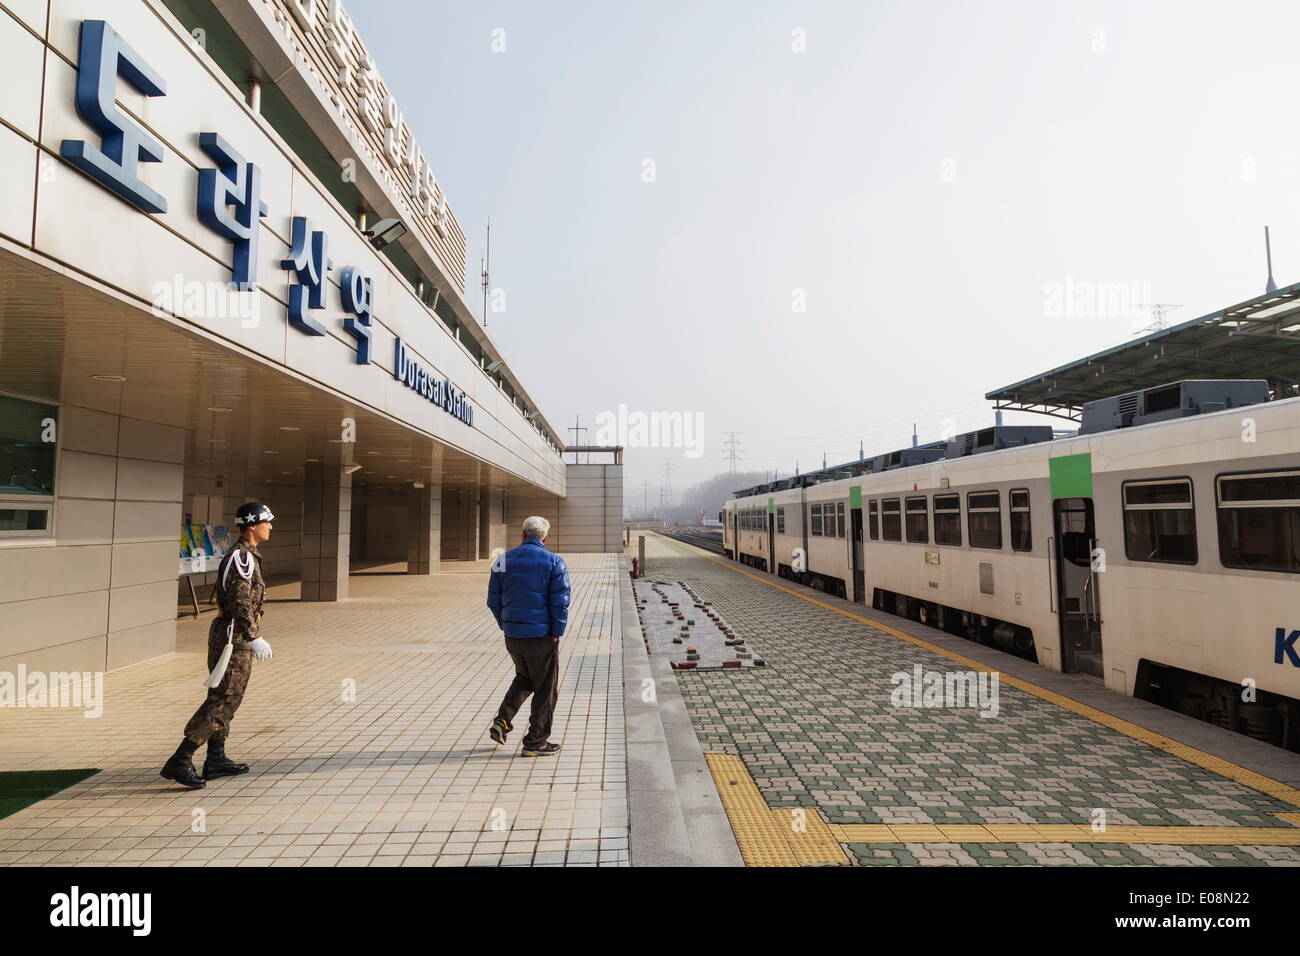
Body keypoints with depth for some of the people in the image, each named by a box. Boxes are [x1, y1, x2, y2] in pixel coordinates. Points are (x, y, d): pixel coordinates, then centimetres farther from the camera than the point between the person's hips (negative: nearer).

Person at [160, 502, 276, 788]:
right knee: (221, 701, -6)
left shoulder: (242, 555, 15)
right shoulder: (242, 557, -17)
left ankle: (216, 760, 24)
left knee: (226, 699, 15)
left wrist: (251, 637, 24)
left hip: (228, 635, 11)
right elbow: (240, 603, -24)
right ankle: (179, 762, -1)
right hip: (233, 638, -11)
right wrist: (254, 638, -24)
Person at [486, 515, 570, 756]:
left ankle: (503, 720, 14)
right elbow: (560, 601, -13)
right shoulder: (554, 562, -8)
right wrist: (557, 633, -5)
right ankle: (536, 742, 15)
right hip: (541, 635, -5)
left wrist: (505, 626, 15)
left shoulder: (503, 561, 4)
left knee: (524, 678, 27)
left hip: (512, 635, 5)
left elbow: (494, 600, 6)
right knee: (546, 688, 9)